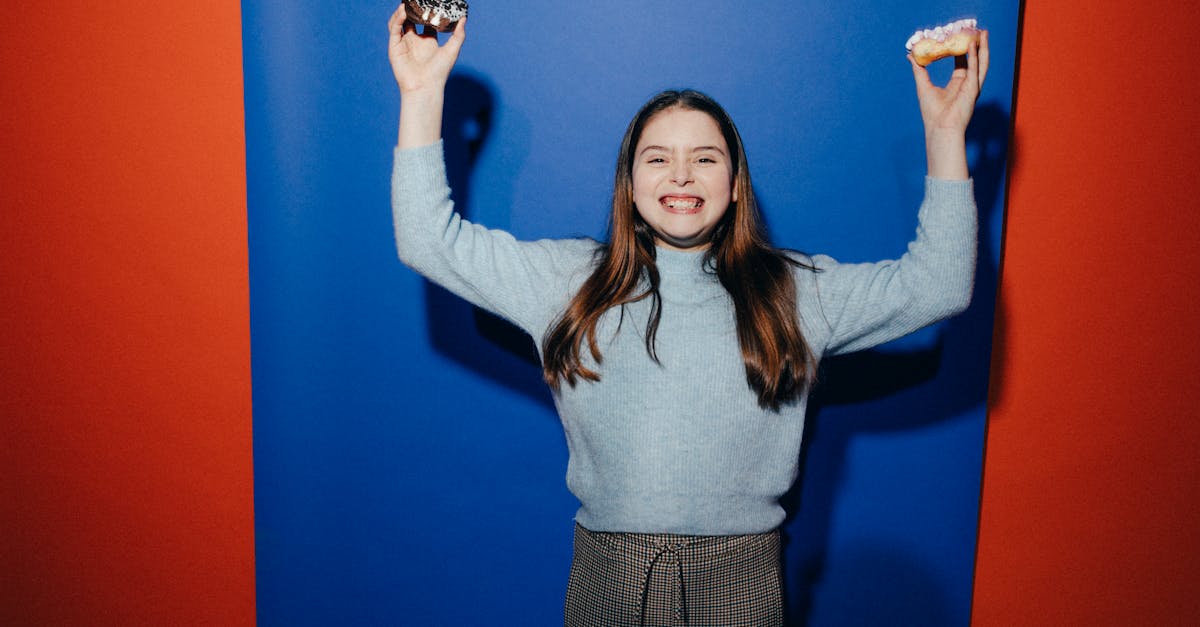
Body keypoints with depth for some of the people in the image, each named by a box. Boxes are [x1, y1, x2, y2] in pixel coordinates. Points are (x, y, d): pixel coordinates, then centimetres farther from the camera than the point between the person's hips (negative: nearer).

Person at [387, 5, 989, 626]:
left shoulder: (794, 291, 5)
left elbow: (935, 285, 2)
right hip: (609, 573, 1)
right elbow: (433, 242, 3)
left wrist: (944, 132, -3)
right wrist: (423, 94, -2)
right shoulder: (569, 278, 5)